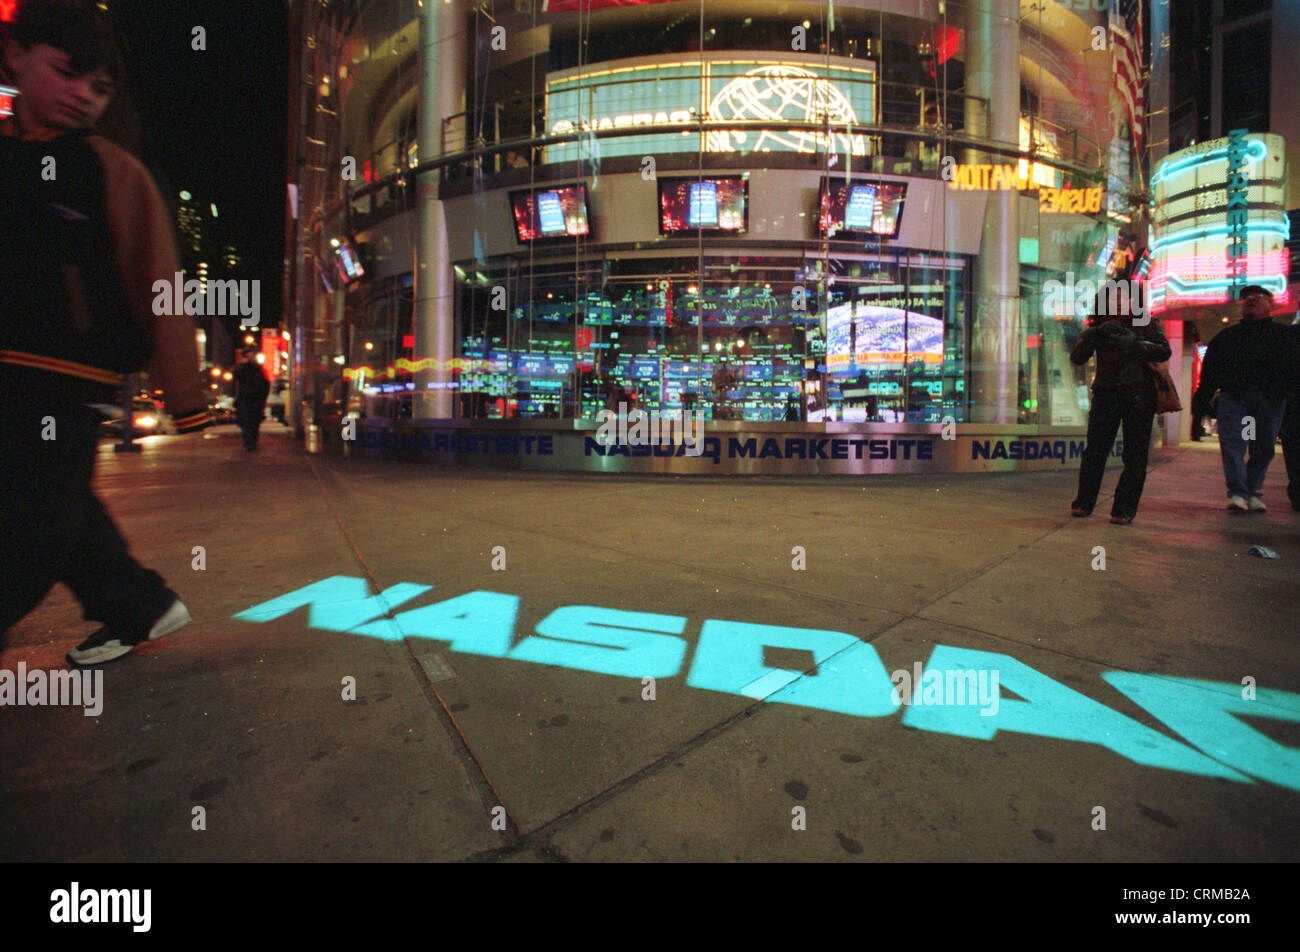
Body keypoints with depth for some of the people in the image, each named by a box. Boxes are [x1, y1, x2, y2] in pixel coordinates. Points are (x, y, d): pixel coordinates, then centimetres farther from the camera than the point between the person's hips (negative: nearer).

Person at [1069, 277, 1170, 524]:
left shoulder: (1148, 326, 9)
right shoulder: (1099, 326, 10)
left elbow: (1164, 352, -5)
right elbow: (1077, 357, -2)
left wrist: (1131, 343, -18)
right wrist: (1095, 335, -17)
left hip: (1139, 395, 0)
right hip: (1106, 393, 0)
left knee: (1135, 455, -1)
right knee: (1095, 449, -3)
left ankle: (1124, 509, 4)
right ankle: (1084, 502, 6)